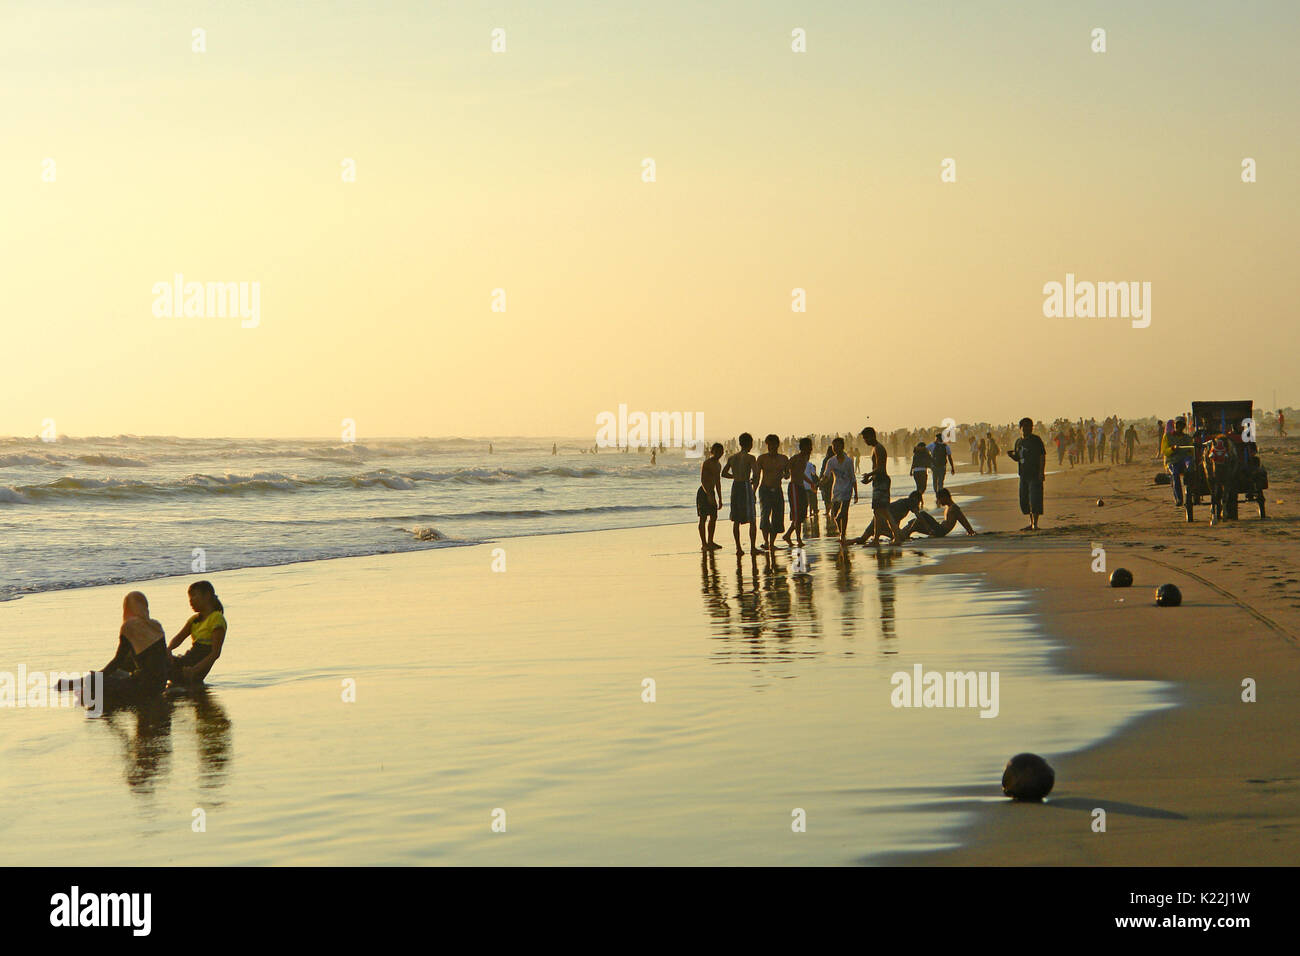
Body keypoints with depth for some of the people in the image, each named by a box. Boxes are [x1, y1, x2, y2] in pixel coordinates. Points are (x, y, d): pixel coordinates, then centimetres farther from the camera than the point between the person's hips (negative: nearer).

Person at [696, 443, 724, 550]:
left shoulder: (718, 465, 16)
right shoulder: (706, 463, -12)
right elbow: (702, 480, -19)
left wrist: (720, 499, 23)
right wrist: (709, 495, -27)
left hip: (711, 493, 9)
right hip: (703, 492, -9)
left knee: (714, 517, 11)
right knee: (703, 518, -7)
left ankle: (710, 542, 20)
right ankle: (703, 544, -6)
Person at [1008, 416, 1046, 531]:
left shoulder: (1036, 440, -6)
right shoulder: (1019, 442, 15)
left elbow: (1042, 456, -10)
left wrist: (1041, 472, -17)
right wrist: (1012, 455, 1)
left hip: (1035, 474, -8)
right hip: (1024, 474, 8)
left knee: (1035, 499, -11)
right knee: (1024, 499, 9)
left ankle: (1035, 523, -10)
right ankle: (1031, 523, 20)